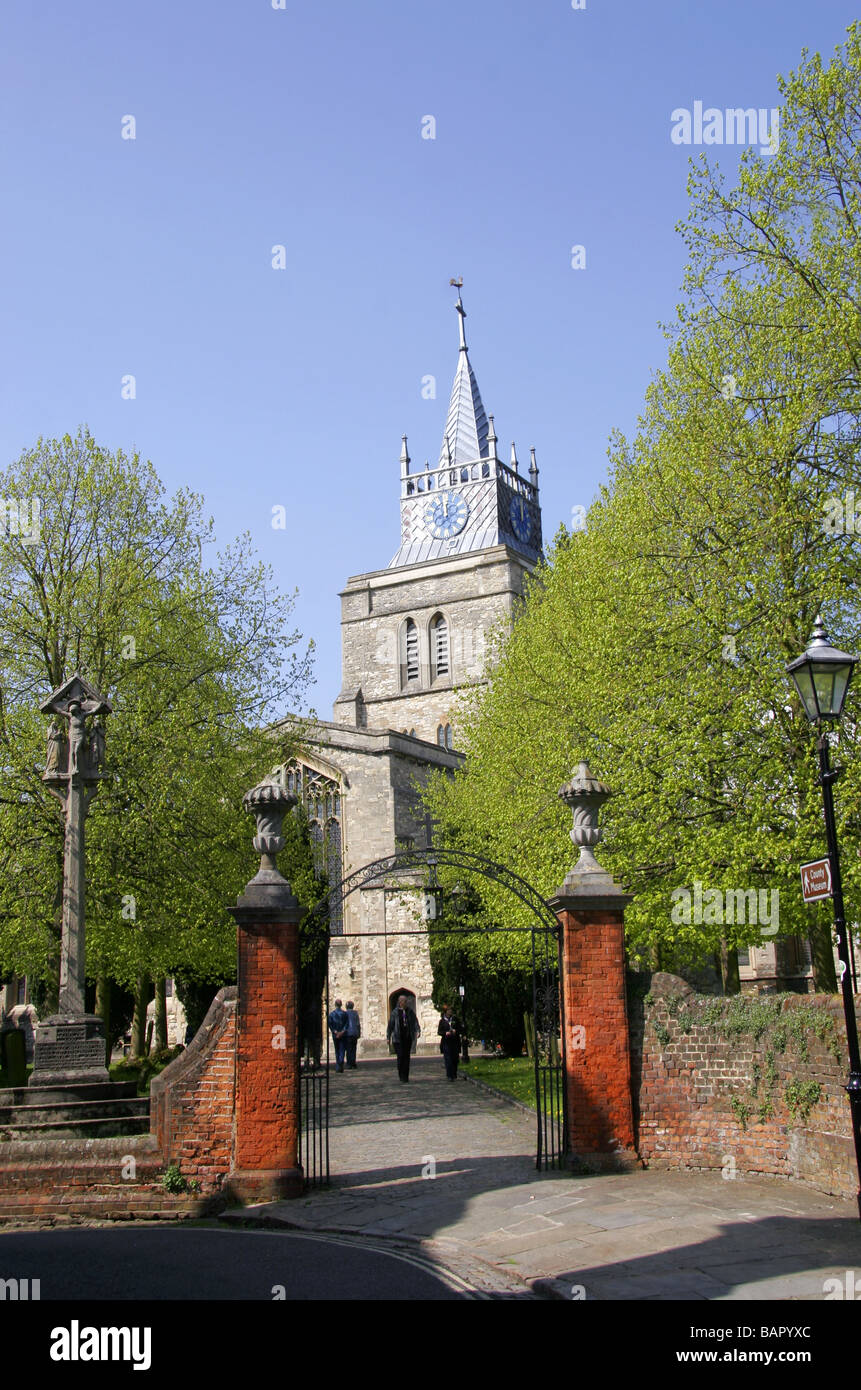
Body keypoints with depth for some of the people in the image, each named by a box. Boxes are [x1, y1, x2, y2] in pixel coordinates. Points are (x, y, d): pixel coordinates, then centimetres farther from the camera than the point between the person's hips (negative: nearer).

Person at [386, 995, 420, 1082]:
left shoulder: (410, 1012, 8)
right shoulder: (395, 1012, 0)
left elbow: (415, 1022, 0)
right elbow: (390, 1025, 3)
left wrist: (418, 1031, -17)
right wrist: (388, 1037, 4)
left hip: (408, 1037, 3)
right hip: (398, 1038, -3)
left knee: (407, 1056, 4)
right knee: (400, 1056, -9)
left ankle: (406, 1076, 11)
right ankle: (401, 1075, 4)